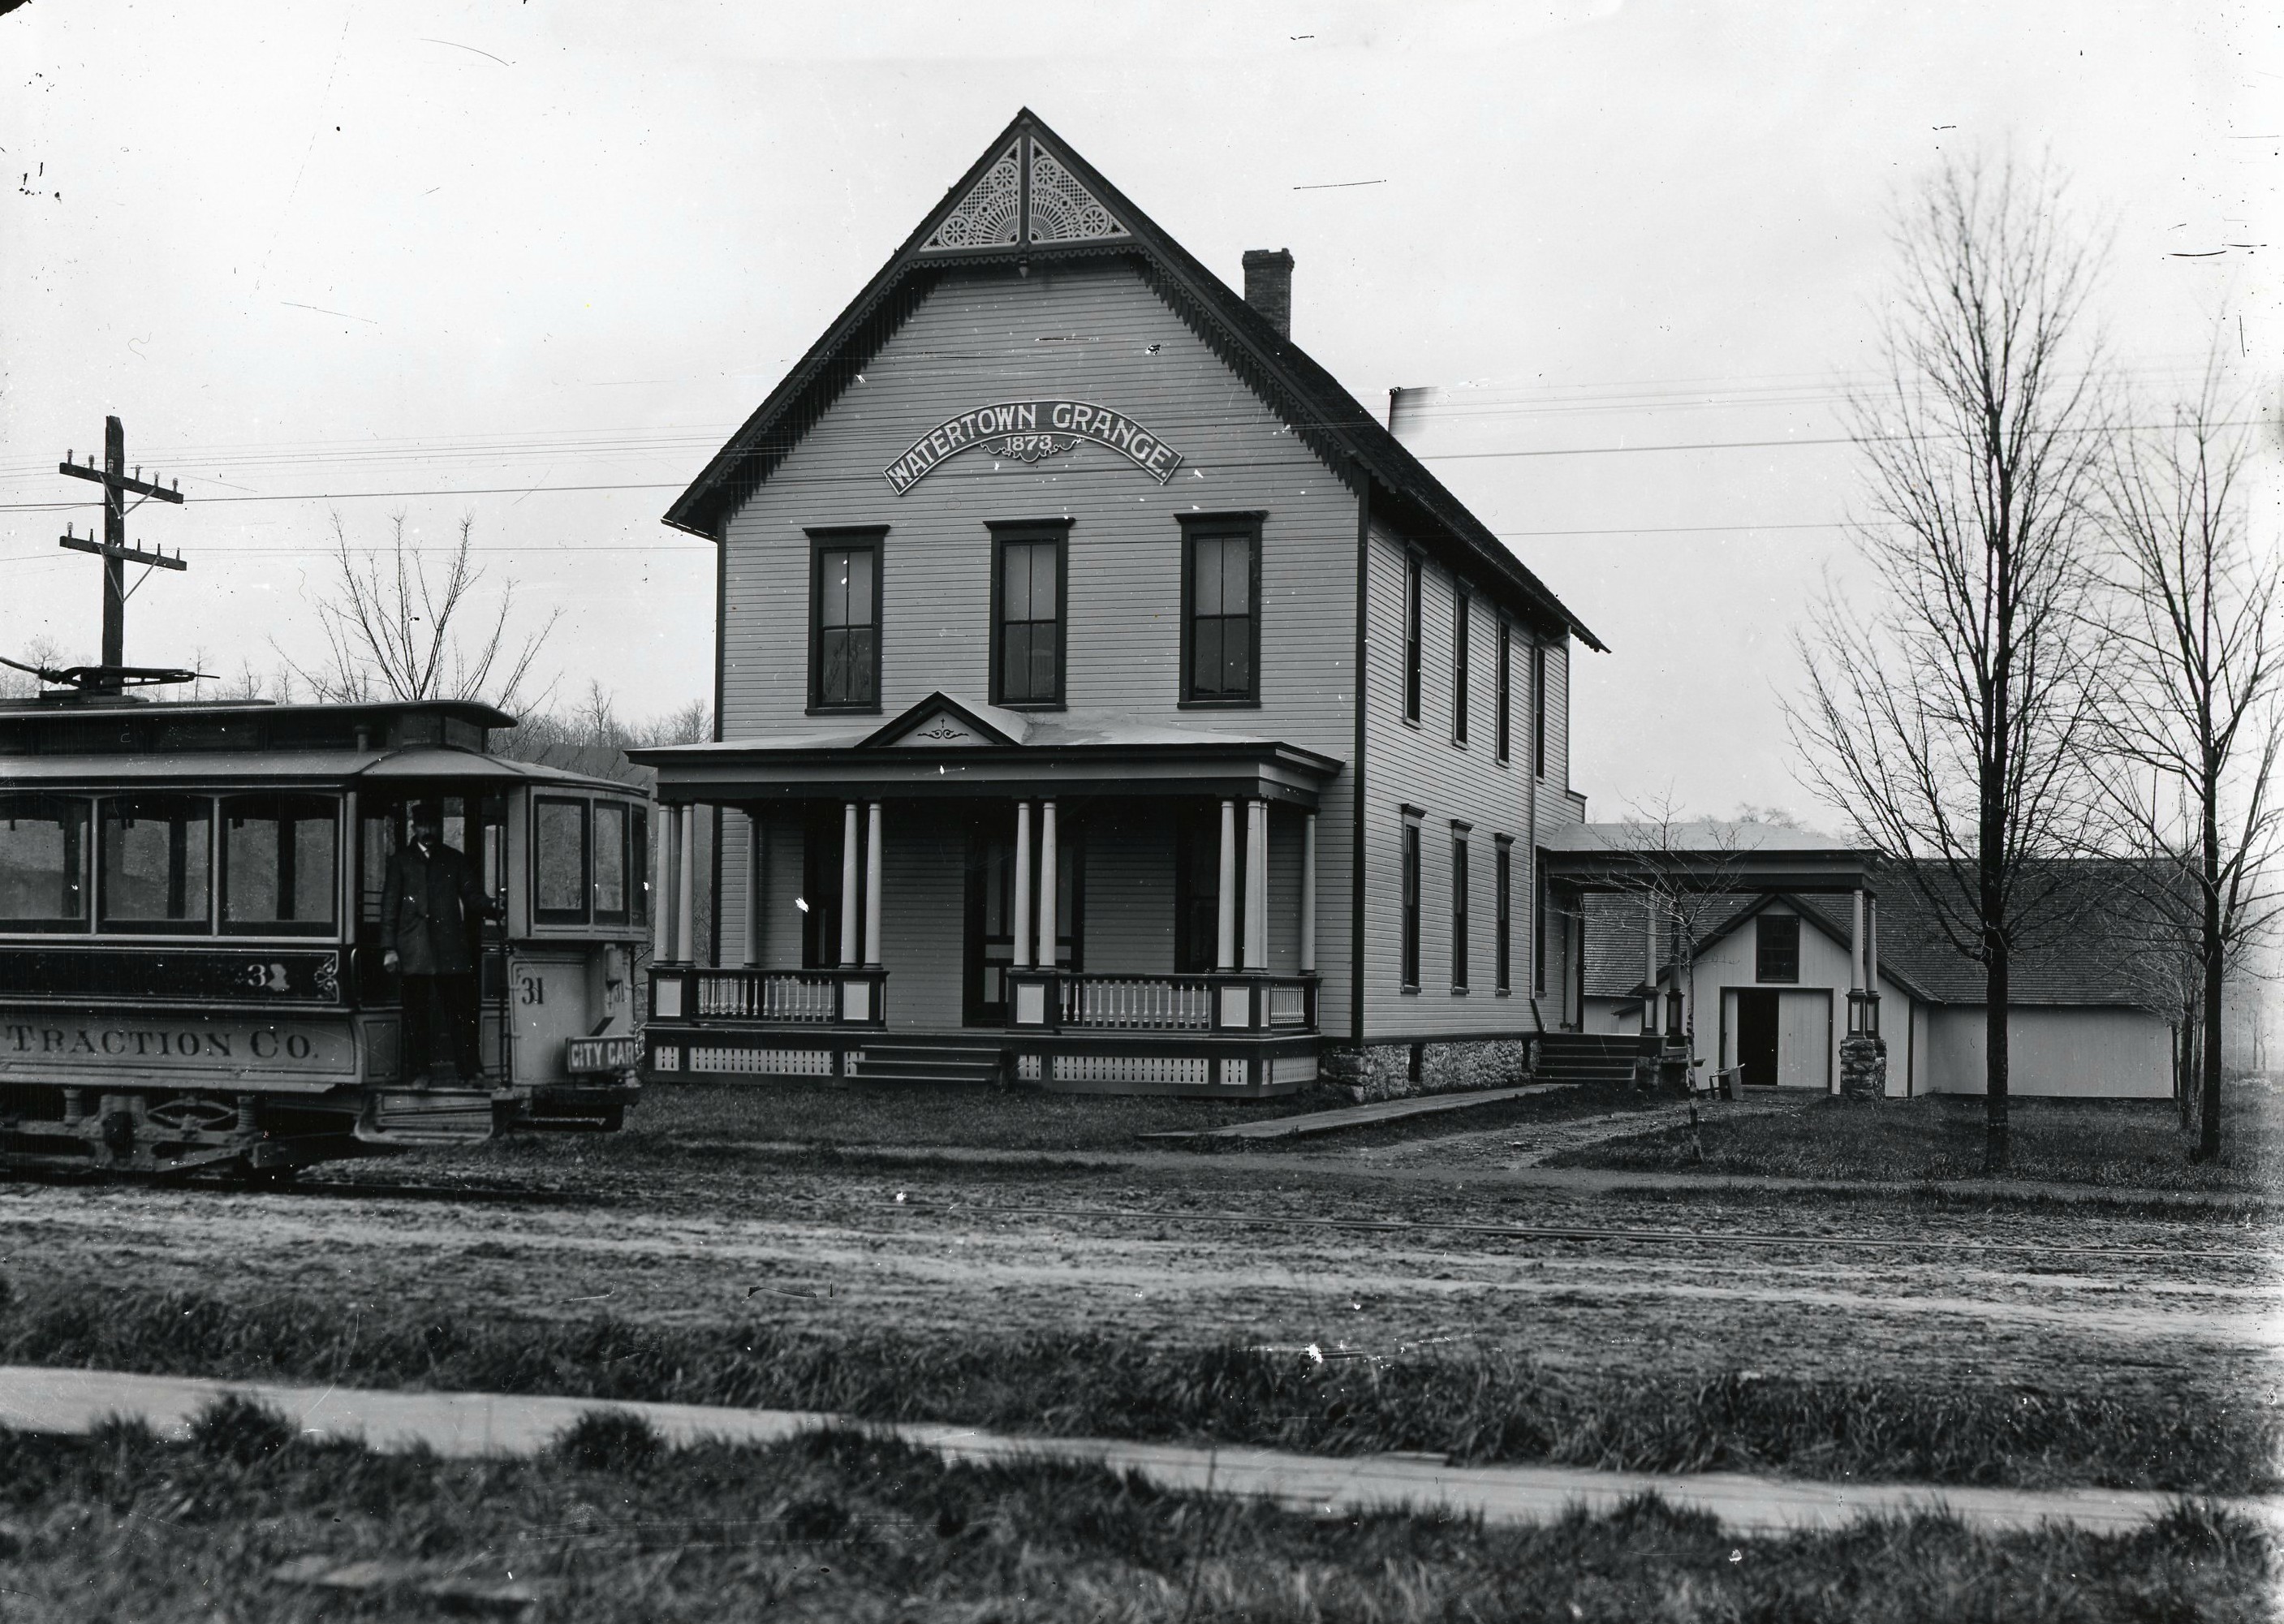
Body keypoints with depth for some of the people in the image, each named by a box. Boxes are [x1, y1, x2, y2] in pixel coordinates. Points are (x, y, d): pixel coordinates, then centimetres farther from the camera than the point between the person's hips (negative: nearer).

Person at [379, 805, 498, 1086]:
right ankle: (420, 1072, 6)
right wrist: (389, 948, -2)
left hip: (450, 947, 0)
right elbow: (390, 906, 7)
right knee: (417, 1012, 0)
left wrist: (493, 907, -17)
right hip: (414, 949, 0)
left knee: (459, 1009, -4)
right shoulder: (401, 862, 11)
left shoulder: (455, 861, 14)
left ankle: (468, 1070, -3)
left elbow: (472, 896, 6)